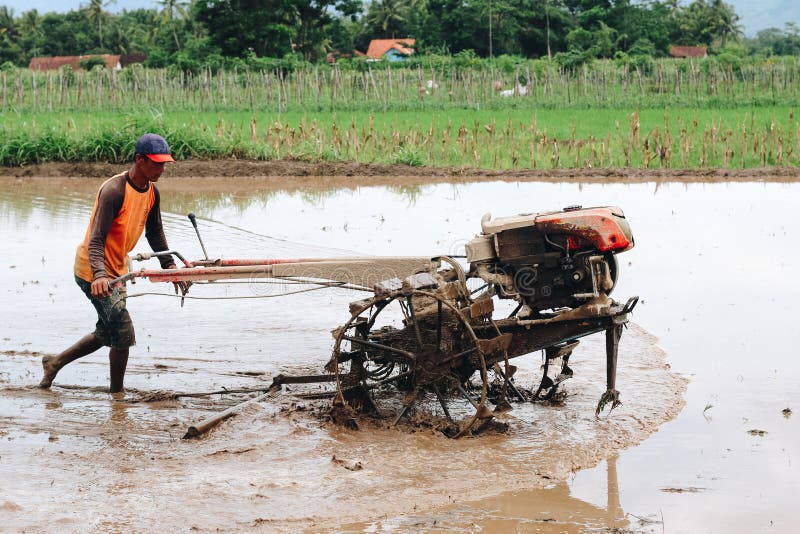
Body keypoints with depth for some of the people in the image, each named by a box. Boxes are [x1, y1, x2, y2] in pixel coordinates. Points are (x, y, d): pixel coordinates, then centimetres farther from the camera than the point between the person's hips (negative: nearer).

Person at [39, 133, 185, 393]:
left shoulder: (151, 192, 0)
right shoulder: (114, 191, -26)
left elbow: (155, 233, 15)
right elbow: (96, 241, -30)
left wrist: (169, 266, 8)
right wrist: (99, 275, -45)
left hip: (116, 271, 9)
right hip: (93, 271, -9)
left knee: (107, 333, 19)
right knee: (124, 333, -9)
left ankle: (54, 363, 37)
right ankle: (117, 395, 8)